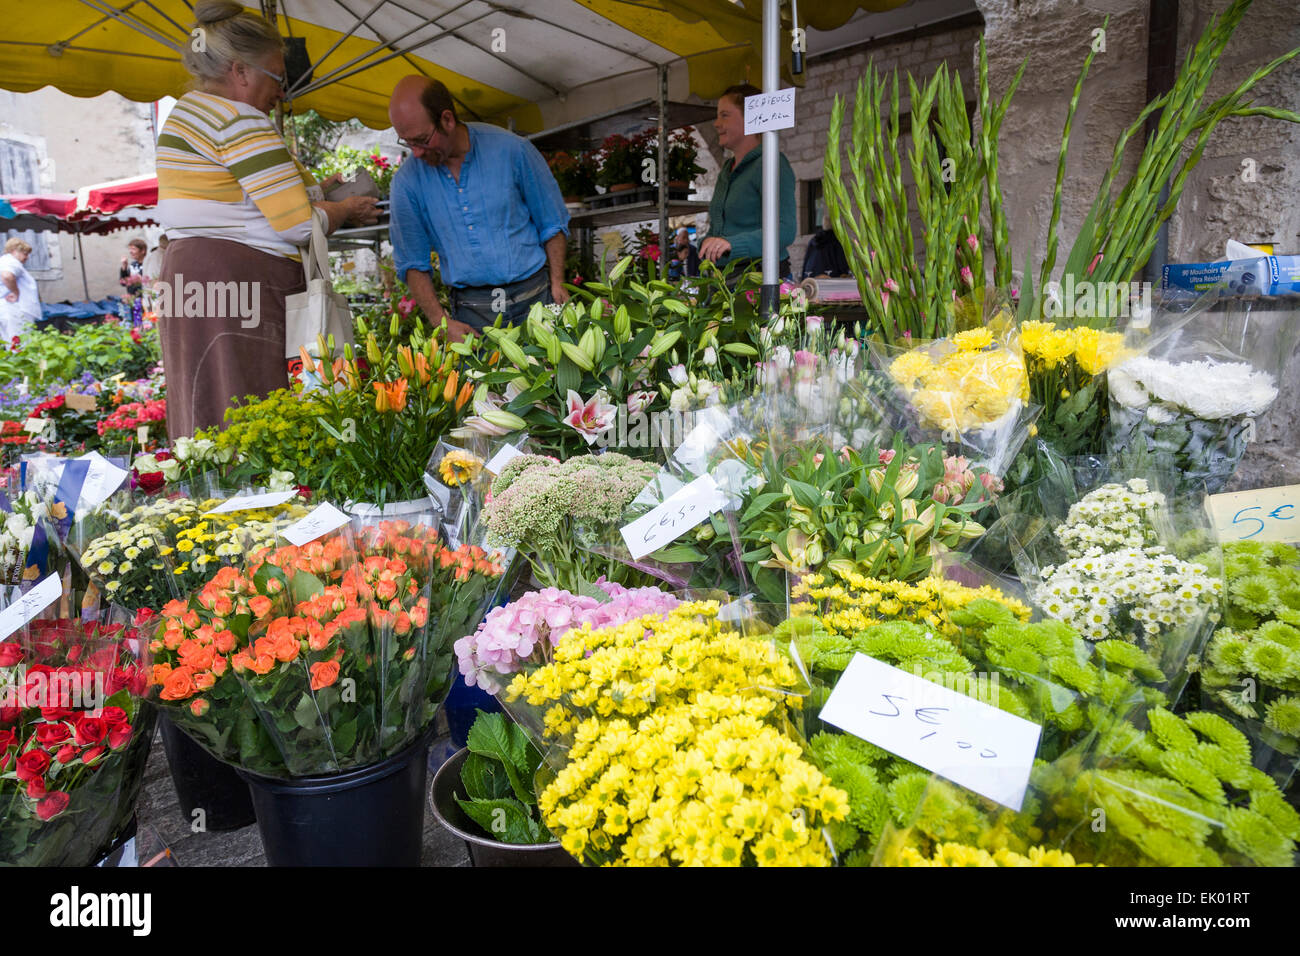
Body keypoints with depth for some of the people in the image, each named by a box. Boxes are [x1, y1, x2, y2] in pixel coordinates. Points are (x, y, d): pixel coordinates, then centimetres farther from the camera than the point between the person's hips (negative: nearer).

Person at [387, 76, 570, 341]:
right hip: (471, 312, 1)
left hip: (535, 297, 0)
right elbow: (412, 264, 6)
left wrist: (557, 284, -3)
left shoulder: (511, 149, -3)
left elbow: (553, 224, 7)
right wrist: (442, 322, -6)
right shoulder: (407, 181, 1)